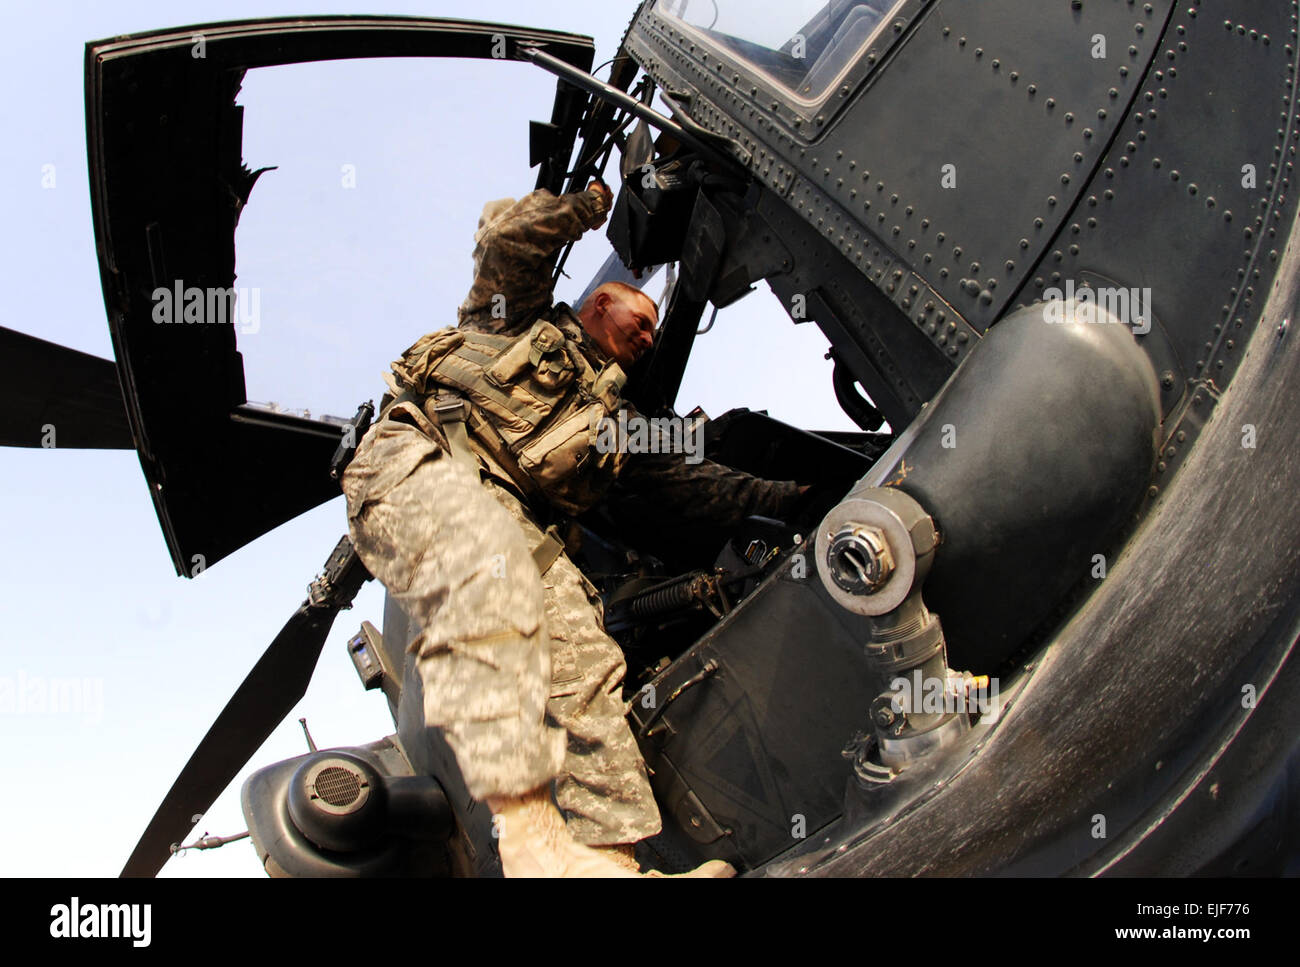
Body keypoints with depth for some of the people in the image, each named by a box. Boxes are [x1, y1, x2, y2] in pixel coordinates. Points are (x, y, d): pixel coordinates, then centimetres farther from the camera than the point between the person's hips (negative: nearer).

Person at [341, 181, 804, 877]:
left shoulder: (615, 423, 37)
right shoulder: (525, 317, 26)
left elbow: (689, 479, 32)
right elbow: (510, 233, 9)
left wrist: (786, 498, 25)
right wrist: (588, 205, 24)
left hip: (506, 515, 6)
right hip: (419, 458, -6)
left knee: (579, 650, -21)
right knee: (490, 567, -40)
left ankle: (608, 859, -32)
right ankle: (528, 834, -52)